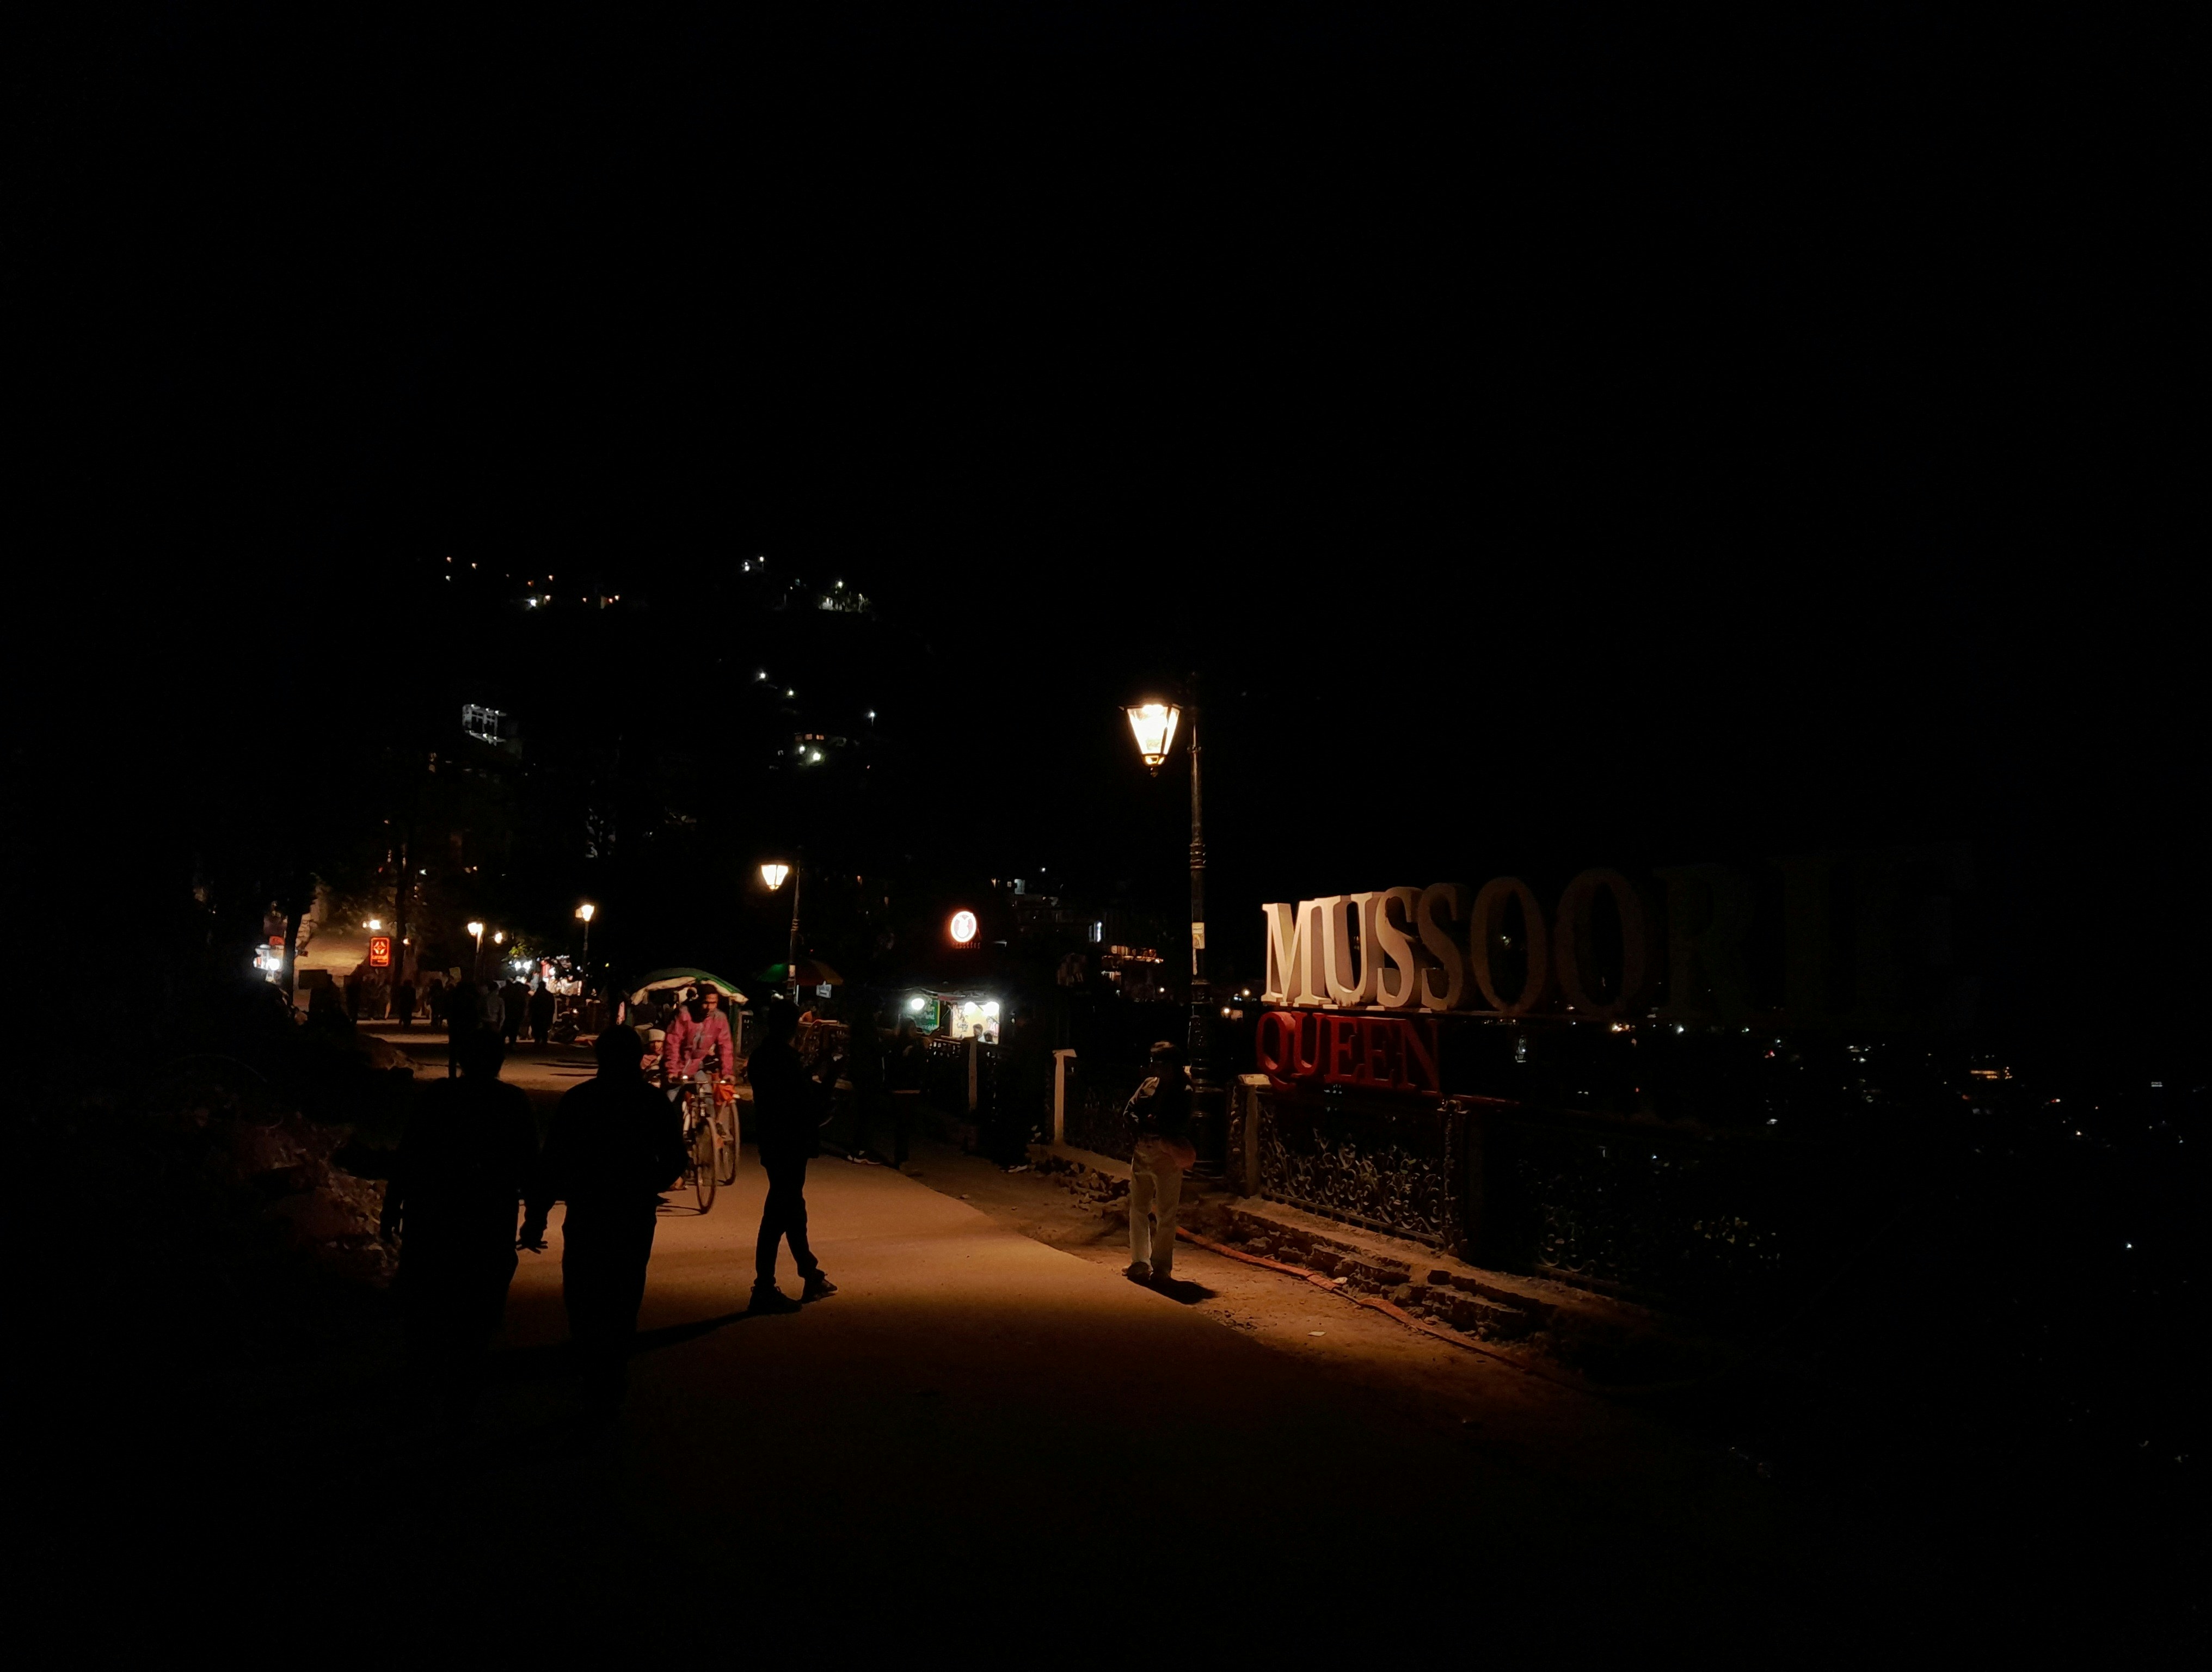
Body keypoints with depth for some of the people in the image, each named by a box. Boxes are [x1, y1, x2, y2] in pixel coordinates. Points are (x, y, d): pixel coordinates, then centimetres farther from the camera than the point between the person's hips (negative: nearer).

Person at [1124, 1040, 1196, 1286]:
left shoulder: (1184, 1092, -8)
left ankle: (1161, 1267, 8)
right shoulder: (1149, 1084, 10)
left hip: (1168, 1156, -7)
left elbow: (1180, 1127, -16)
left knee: (1165, 1214, -1)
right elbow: (1131, 1110, 9)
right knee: (1139, 1209, 12)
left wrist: (1152, 1125, -18)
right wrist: (1143, 1123, -10)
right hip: (1143, 1153, 7)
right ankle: (1140, 1263, 23)